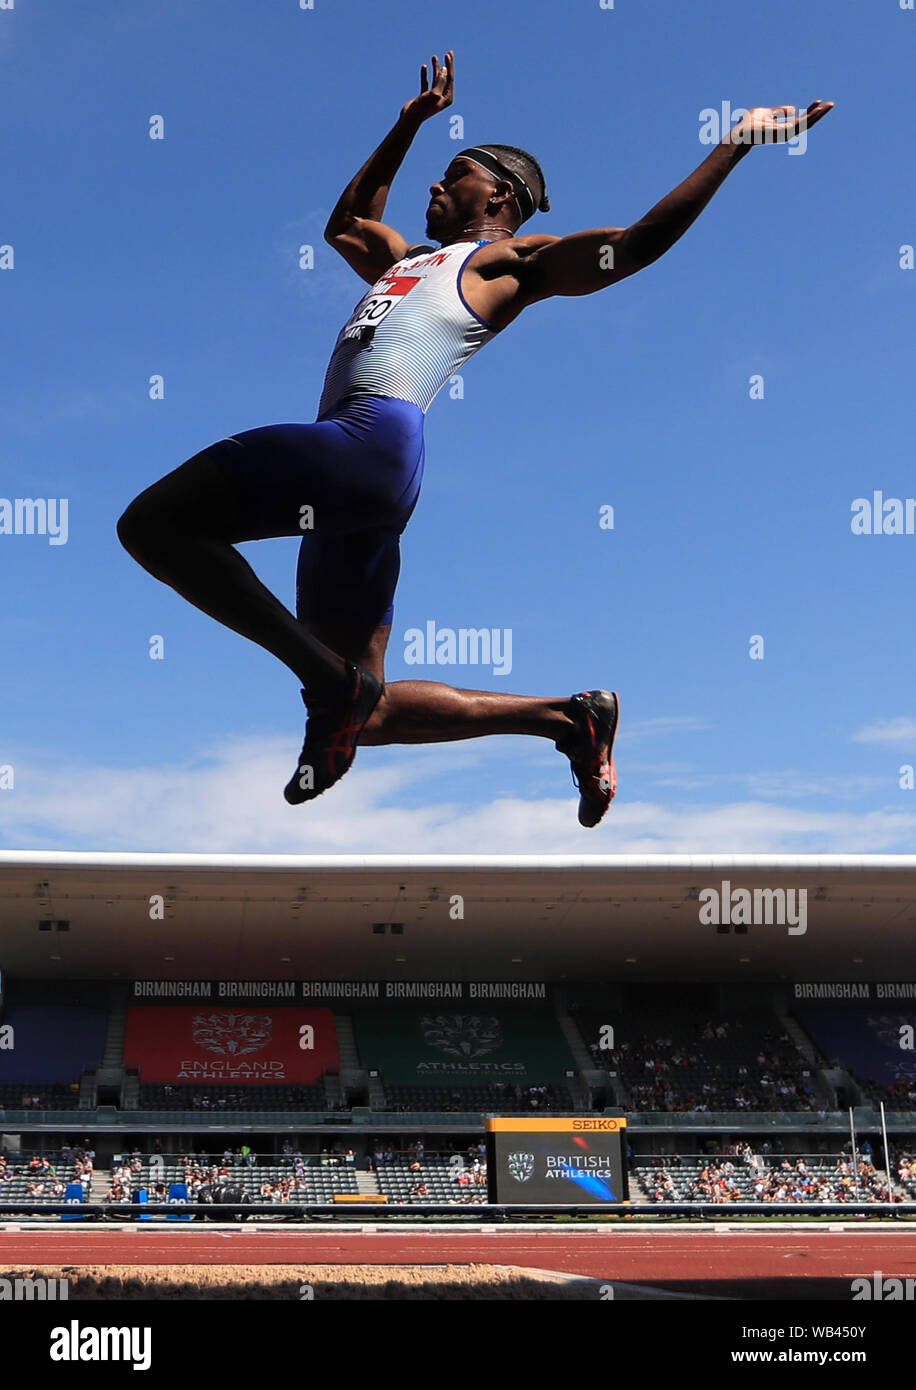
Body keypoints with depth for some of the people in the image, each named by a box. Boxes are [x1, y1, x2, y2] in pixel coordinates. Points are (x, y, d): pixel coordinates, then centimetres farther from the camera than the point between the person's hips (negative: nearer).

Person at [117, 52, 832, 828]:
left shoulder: (511, 261, 12)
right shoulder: (410, 260, 35)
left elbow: (640, 242, 2)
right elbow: (347, 222, 53)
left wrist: (734, 144, 0)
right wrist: (410, 123, 51)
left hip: (372, 441, -9)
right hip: (348, 465, 9)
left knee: (153, 522, -22)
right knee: (363, 714, 6)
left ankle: (331, 678, -22)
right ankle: (572, 719, 12)